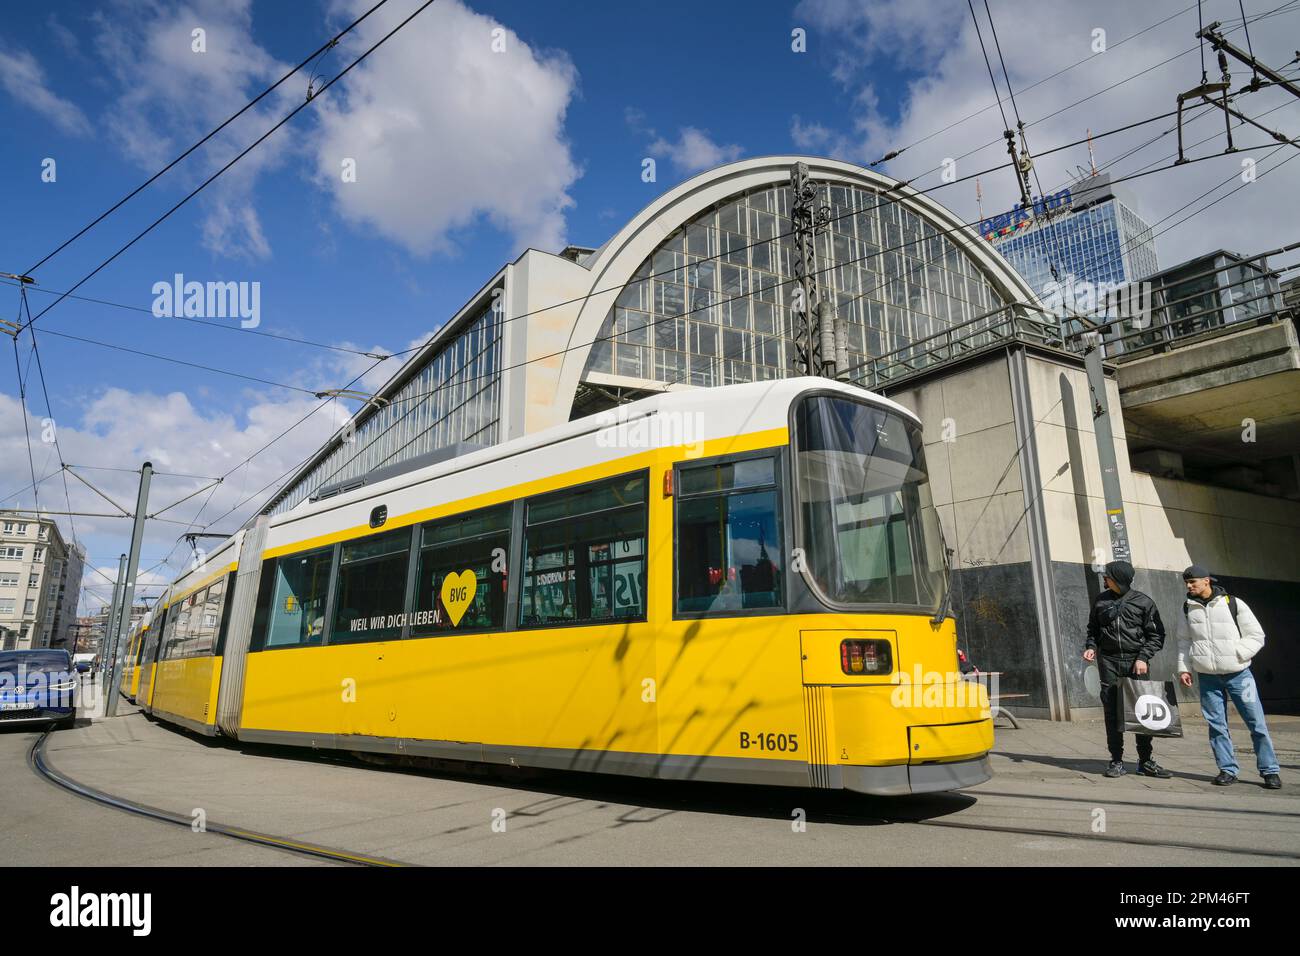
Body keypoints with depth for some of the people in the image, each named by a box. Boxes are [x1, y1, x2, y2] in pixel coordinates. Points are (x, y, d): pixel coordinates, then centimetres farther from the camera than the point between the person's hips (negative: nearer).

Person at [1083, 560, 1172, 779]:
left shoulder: (1143, 602, -1)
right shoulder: (1101, 600, 7)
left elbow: (1156, 635, 0)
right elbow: (1093, 629, 18)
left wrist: (1143, 657, -11)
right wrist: (1091, 647, 1)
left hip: (1136, 661, -2)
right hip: (1108, 661, 2)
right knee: (1112, 711, 1)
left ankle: (1145, 761, 14)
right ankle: (1116, 761, 7)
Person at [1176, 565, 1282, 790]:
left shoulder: (1234, 604, -3)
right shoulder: (1188, 609, 7)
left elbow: (1256, 636, 0)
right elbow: (1184, 642, 14)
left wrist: (1235, 655, -12)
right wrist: (1184, 668, 5)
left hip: (1238, 674, -2)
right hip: (1208, 677, 3)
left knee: (1256, 723, 1)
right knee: (1217, 725, 4)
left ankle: (1270, 771, 13)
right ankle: (1228, 770, 13)